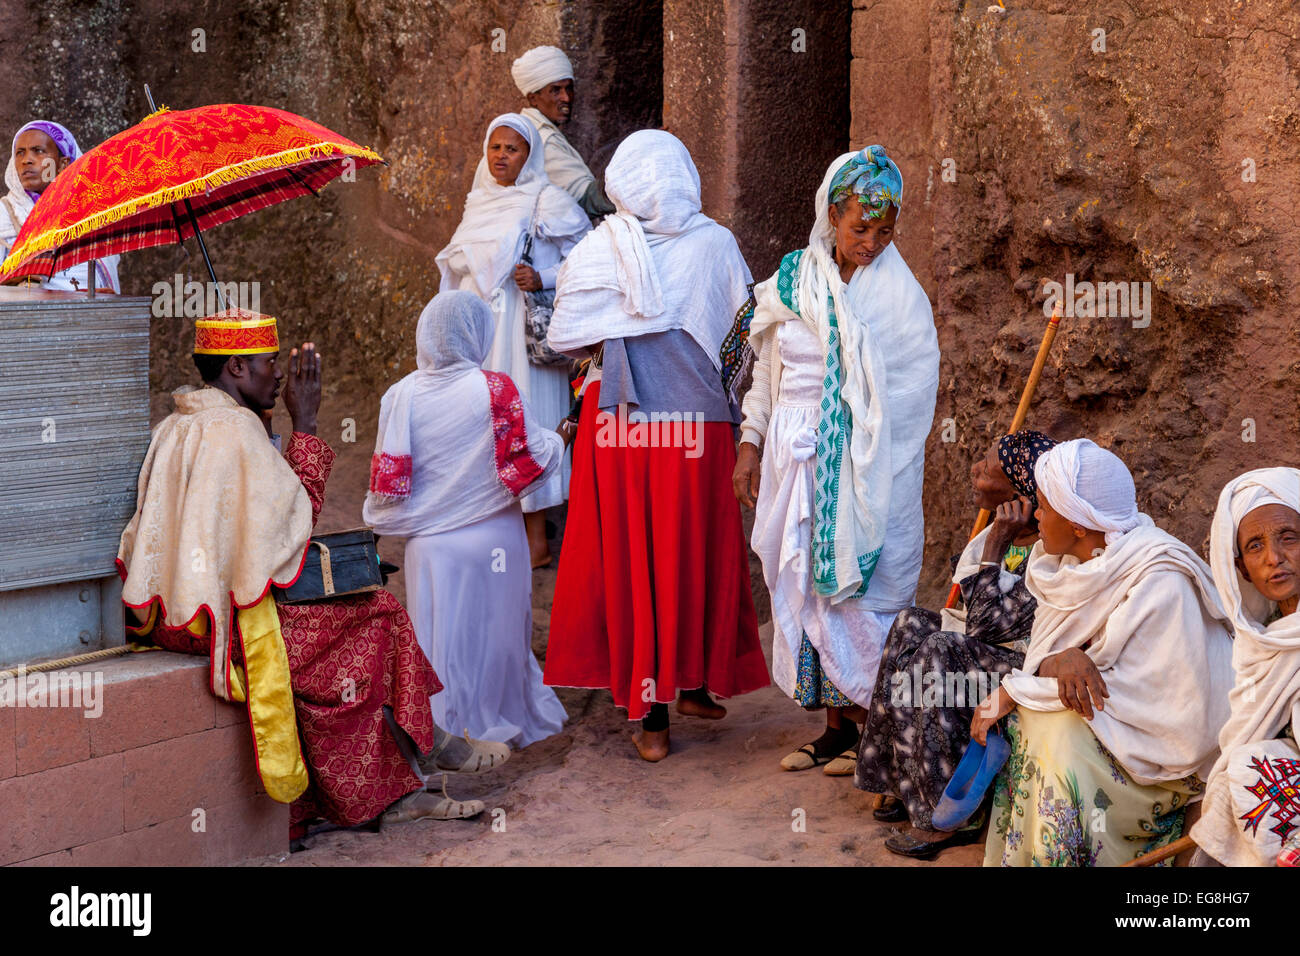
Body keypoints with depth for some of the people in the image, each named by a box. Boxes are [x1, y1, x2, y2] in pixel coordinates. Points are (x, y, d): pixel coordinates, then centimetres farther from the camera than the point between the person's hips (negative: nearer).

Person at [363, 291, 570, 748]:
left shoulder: (401, 396, -7)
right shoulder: (496, 391, -12)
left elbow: (387, 482, -3)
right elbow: (536, 459, -8)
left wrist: (379, 517, 16)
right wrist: (558, 438, 13)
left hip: (430, 544, 1)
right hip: (494, 541, -1)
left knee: (441, 641, 11)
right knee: (496, 633, 14)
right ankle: (505, 721, 27)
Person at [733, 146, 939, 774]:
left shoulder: (898, 292, -4)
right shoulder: (792, 280, 8)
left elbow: (912, 390, -5)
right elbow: (767, 370, 15)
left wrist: (860, 456, -11)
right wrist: (751, 444, 12)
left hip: (865, 463, -4)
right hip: (795, 460, 5)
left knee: (865, 588, -3)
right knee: (806, 587, 7)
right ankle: (836, 727, 17)